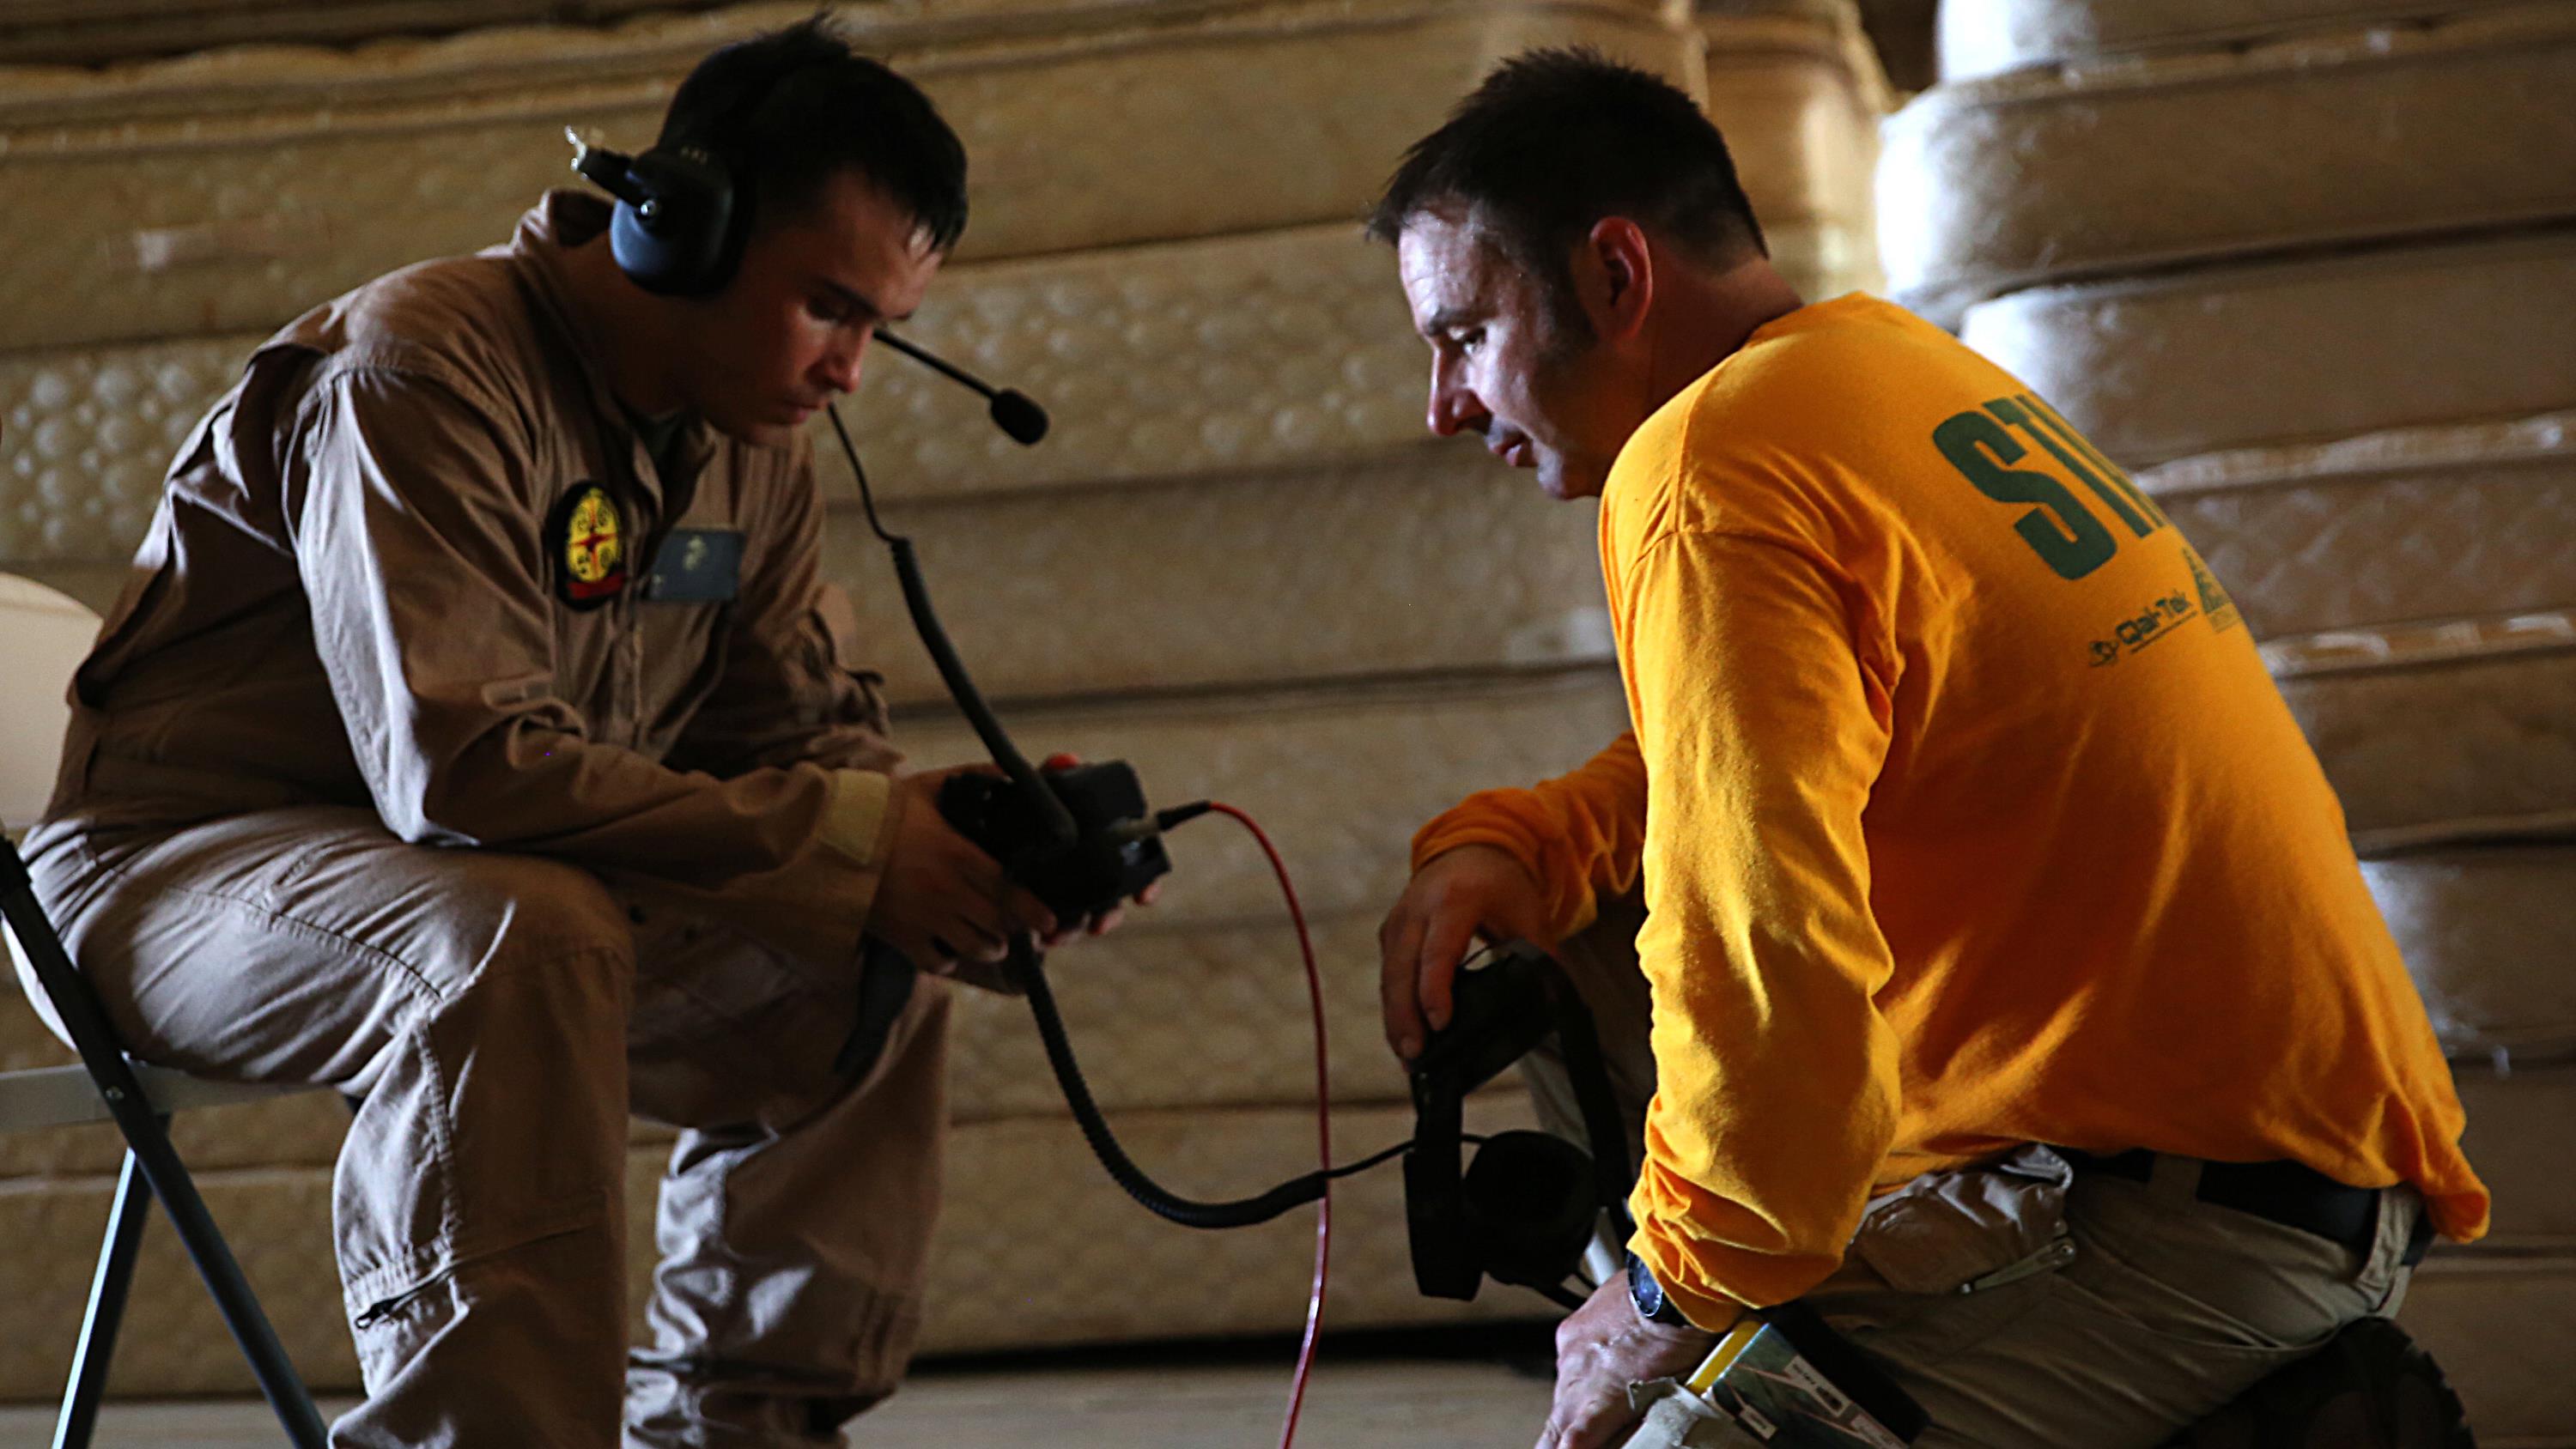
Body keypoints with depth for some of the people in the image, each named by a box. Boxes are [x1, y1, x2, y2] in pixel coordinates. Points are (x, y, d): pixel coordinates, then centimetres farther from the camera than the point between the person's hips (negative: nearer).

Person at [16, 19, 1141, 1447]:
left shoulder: (751, 446, 4)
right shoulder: (419, 368, -24)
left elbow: (799, 729, 6)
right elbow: (458, 761, -33)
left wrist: (959, 836, -17)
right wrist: (840, 846, -32)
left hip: (510, 894, 8)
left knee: (883, 965, 0)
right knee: (523, 940, -37)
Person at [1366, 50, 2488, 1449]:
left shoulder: (1710, 470, -16)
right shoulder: (1901, 362, 14)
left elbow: (1764, 956, -26)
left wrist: (1681, 1293, -11)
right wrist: (1509, 844, 7)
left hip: (2183, 1221, -10)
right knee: (1583, 921, 18)